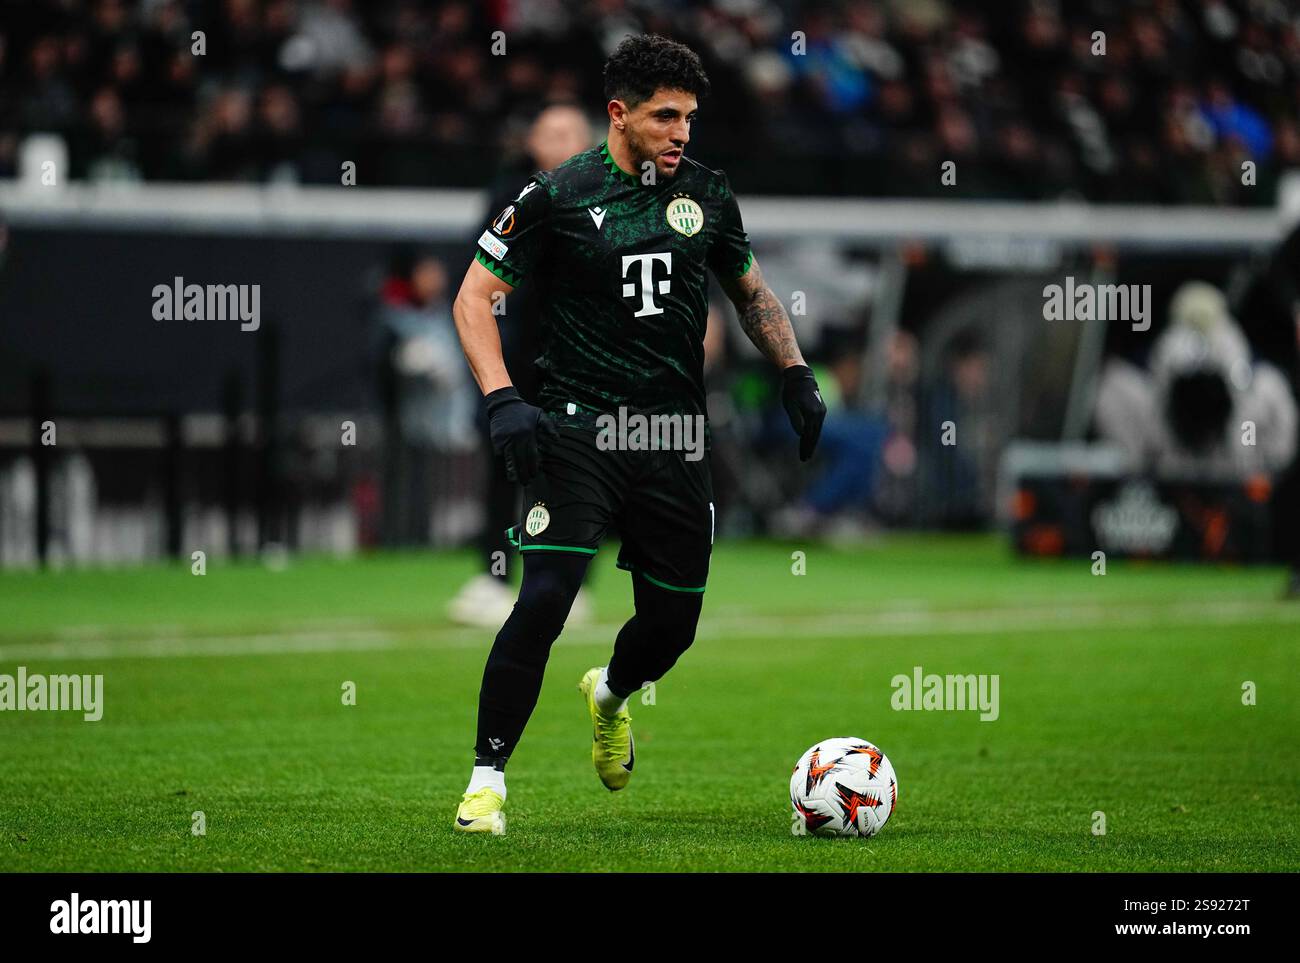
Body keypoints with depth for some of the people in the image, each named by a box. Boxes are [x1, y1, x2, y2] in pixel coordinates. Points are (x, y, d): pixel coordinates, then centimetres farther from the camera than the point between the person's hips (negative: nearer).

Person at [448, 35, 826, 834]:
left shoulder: (708, 194, 8)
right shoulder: (557, 197, -5)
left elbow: (752, 293, 23)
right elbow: (475, 297, -2)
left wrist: (797, 375, 10)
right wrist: (503, 400, -14)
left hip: (676, 438, 4)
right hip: (578, 429, -4)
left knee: (674, 620, 8)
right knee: (546, 597, -19)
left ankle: (610, 694, 44)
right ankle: (488, 776, -8)